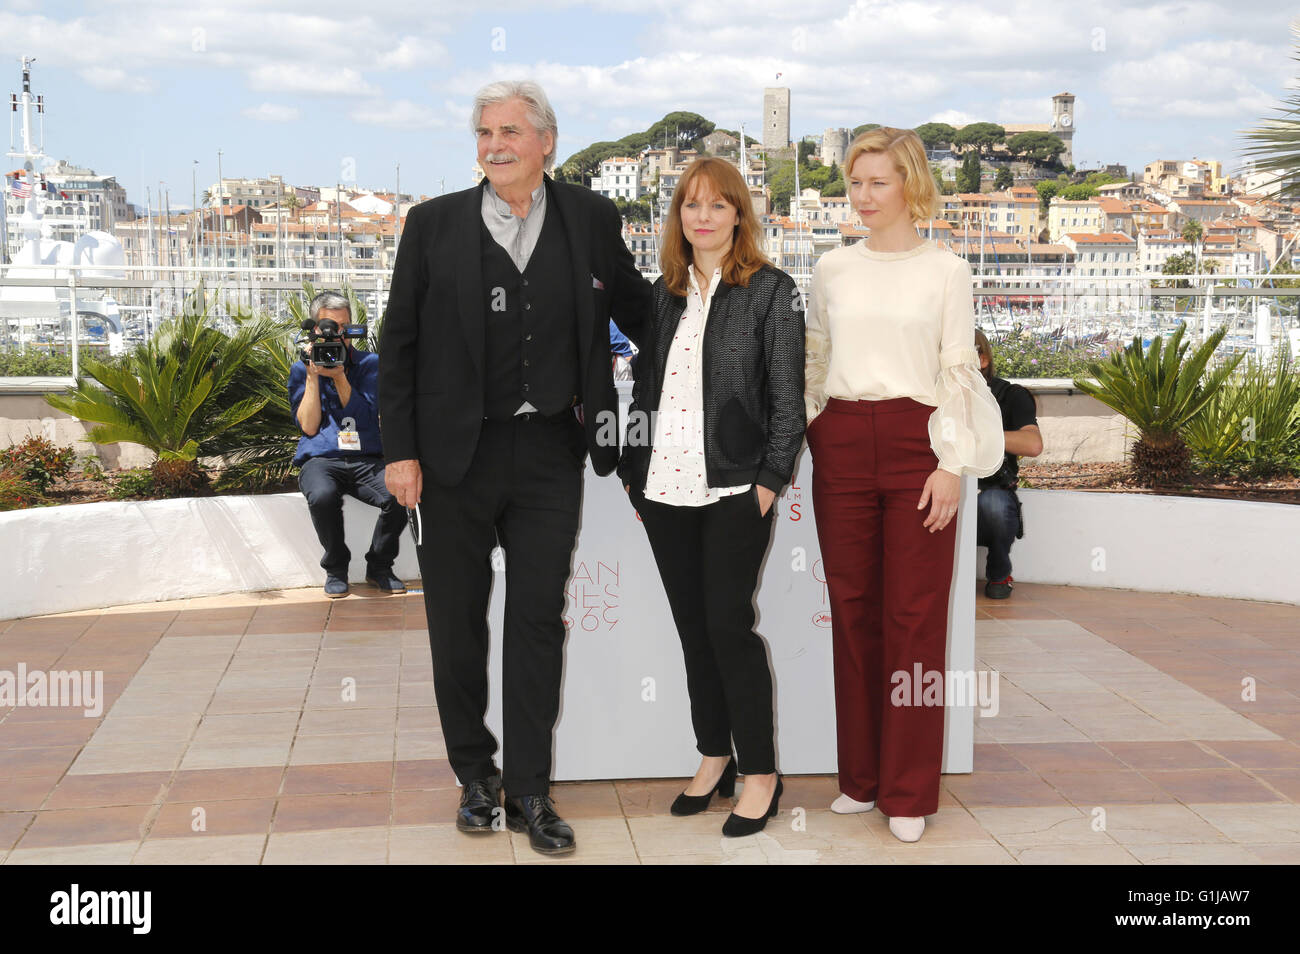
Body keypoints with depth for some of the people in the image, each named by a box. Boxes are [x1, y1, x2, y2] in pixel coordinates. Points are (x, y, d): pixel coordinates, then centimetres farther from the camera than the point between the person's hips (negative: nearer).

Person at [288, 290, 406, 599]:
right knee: (322, 497, -37)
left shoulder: (369, 363, 12)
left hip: (366, 459, 1)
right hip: (320, 459, -1)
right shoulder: (301, 370, 12)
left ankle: (379, 566, -3)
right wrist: (313, 376, -5)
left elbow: (365, 417, -2)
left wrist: (339, 376, -10)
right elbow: (309, 426, 0)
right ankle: (336, 567, -8)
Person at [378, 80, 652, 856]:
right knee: (457, 621, 10)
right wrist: (401, 450, -5)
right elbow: (401, 344, 0)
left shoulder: (591, 219, 2)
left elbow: (636, 308, 15)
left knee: (539, 619, 5)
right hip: (456, 454, 0)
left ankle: (530, 791, 16)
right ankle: (476, 775, 27)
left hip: (550, 451, 0)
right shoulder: (435, 224, -1)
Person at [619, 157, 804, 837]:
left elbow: (787, 396, -5)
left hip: (734, 490, -5)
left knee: (728, 625, -6)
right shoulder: (664, 294, 14)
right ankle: (712, 760, 24)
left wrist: (770, 481, -10)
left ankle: (760, 774, 7)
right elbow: (644, 388, 16)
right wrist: (633, 470, 11)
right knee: (691, 625, 11)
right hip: (664, 488, 5)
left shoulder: (771, 291, -1)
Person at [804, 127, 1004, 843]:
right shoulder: (832, 269, 11)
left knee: (915, 617, -2)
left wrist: (951, 463, -7)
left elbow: (958, 370, 1)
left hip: (916, 443, -3)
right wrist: (799, 440, 11)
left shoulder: (946, 271, 3)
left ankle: (908, 791, 7)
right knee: (852, 610, 6)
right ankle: (861, 777, 18)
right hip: (842, 443, 3)